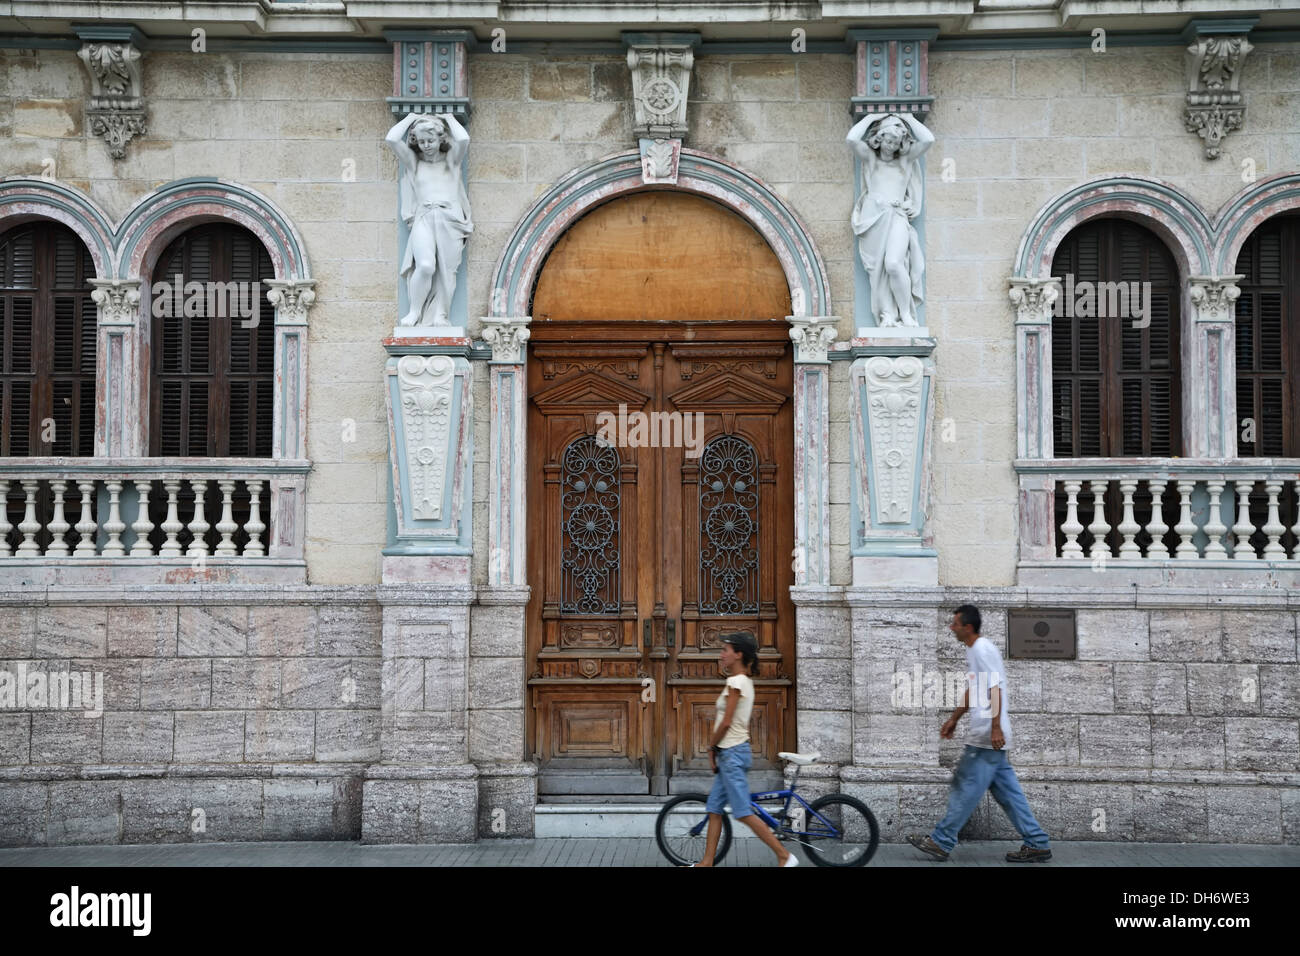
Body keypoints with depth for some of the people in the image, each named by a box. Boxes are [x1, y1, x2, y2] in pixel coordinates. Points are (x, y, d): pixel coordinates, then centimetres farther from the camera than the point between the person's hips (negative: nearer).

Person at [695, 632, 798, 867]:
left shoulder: (736, 682, -15)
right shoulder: (746, 681, 13)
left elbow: (725, 723, -17)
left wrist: (711, 747, -5)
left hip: (731, 752, -10)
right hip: (734, 751, 10)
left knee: (744, 814, -7)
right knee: (714, 810, 11)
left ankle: (785, 856, -4)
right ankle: (706, 863, 15)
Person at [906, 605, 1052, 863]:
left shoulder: (982, 649, -14)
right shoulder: (974, 650, 17)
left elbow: (994, 689, -21)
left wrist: (995, 727, -26)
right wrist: (954, 719, 31)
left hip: (986, 737, -10)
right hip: (988, 736, 10)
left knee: (966, 789, -4)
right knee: (1006, 791, 10)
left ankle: (941, 842, 2)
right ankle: (1036, 844, 11)